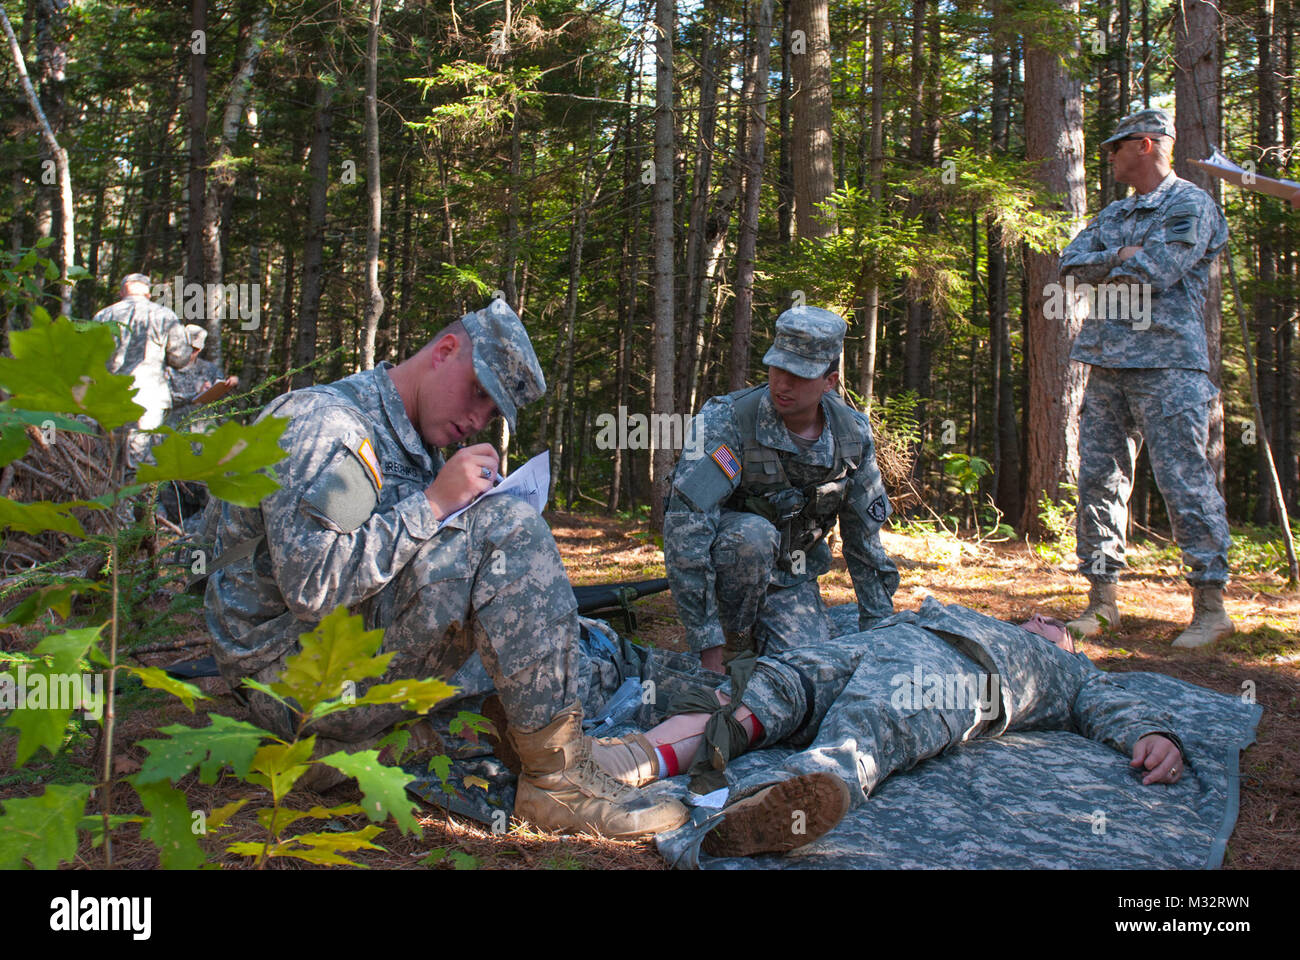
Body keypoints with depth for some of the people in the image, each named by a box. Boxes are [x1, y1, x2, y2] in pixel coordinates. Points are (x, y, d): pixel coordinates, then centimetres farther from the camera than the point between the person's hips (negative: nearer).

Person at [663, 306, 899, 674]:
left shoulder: (852, 432, -9)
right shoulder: (725, 419, -25)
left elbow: (865, 536, 2)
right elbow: (685, 526, -32)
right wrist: (707, 642, -35)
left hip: (791, 578, 4)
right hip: (727, 565, -4)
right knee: (753, 535, -36)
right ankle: (734, 639, -10)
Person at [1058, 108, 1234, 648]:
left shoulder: (1190, 206, -3)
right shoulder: (1114, 214, 22)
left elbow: (1153, 273, -16)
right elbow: (1070, 264, 9)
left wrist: (1104, 275, 0)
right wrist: (1119, 257, -7)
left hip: (1166, 363, -8)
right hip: (1106, 362, 8)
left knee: (1184, 481, -8)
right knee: (1098, 478, 6)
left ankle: (1211, 604, 0)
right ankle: (1102, 599, 13)